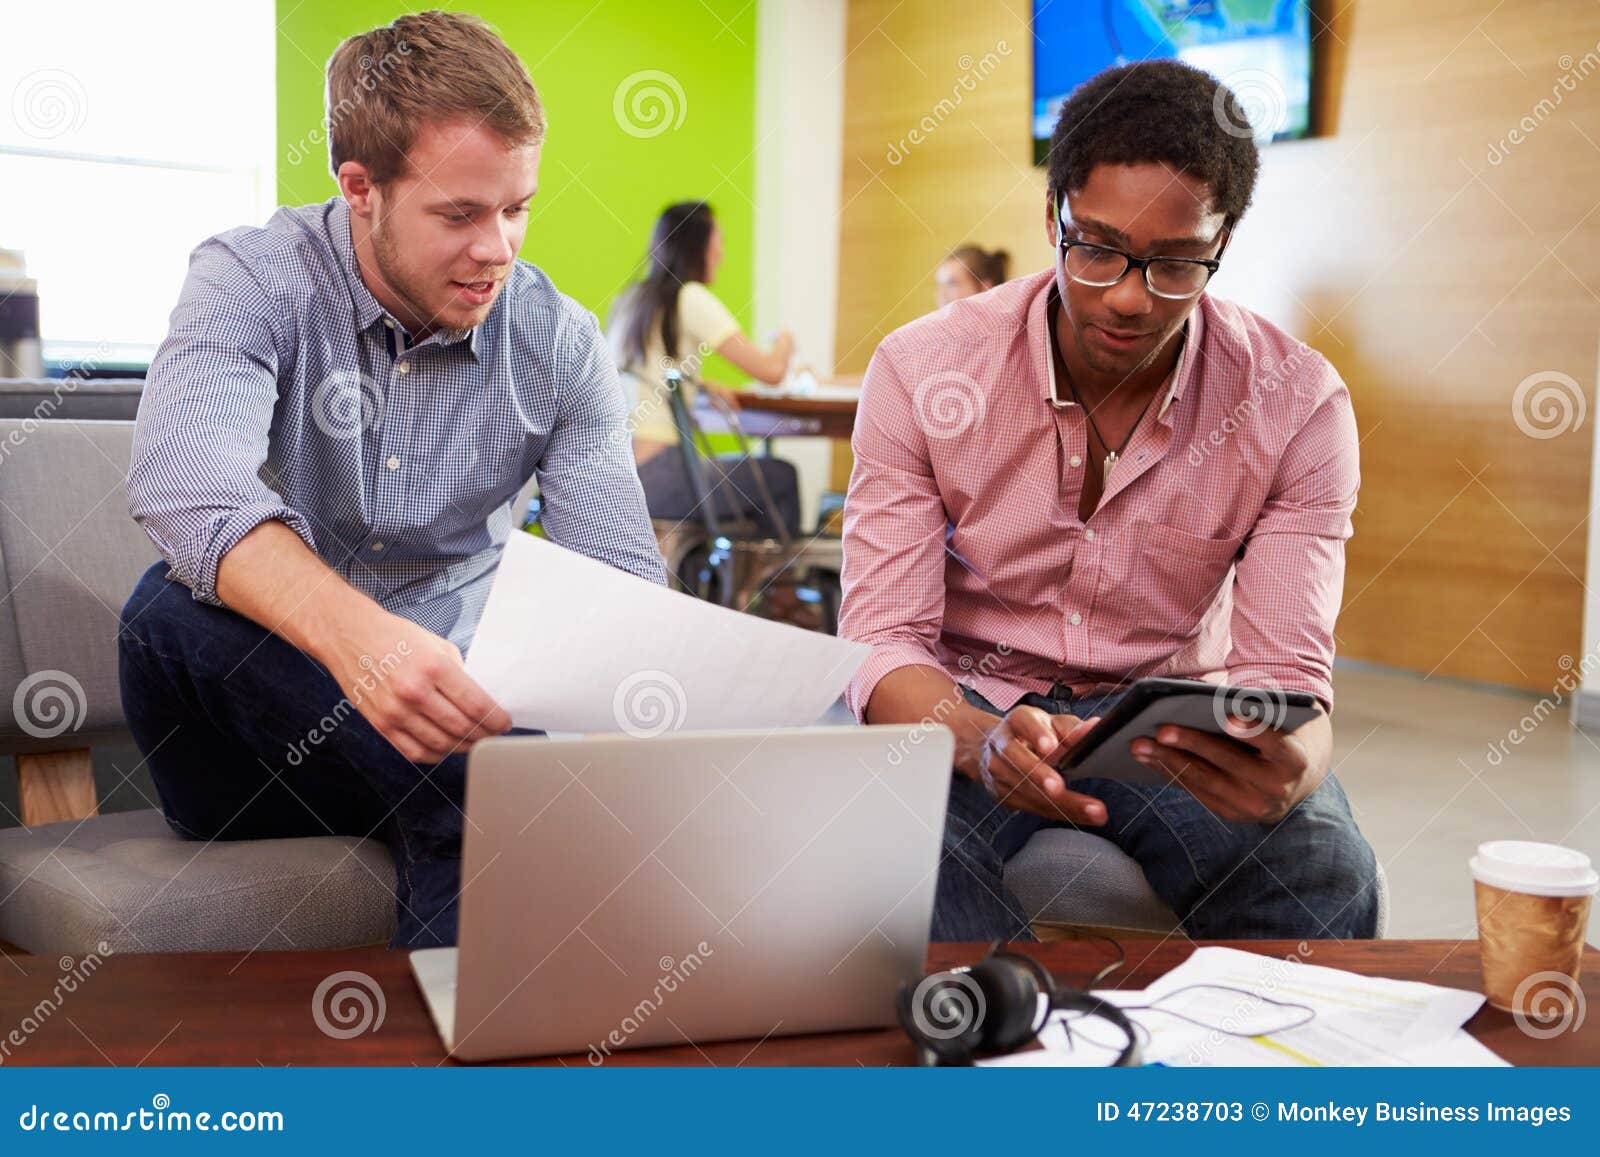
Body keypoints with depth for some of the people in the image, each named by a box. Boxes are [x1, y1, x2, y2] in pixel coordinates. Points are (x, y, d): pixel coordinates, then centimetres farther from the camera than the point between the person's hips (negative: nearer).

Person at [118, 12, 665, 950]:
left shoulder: (561, 343, -2)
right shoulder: (252, 282, -11)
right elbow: (183, 478, -32)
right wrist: (351, 632, -53)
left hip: (444, 717, 1)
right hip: (256, 719, 0)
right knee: (178, 608, -33)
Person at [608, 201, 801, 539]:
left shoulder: (628, 298, 14)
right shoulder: (691, 298, -8)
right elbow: (771, 371, -9)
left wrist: (710, 389, 19)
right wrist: (784, 343, 12)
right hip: (652, 475, -8)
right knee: (781, 477, 7)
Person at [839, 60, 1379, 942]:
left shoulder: (1297, 405, -11)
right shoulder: (918, 371, -13)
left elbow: (1284, 670, -16)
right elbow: (883, 639, -16)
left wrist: (1286, 765, -43)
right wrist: (983, 741, -40)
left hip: (1175, 711, 1)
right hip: (965, 699, 0)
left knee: (1326, 880, -30)